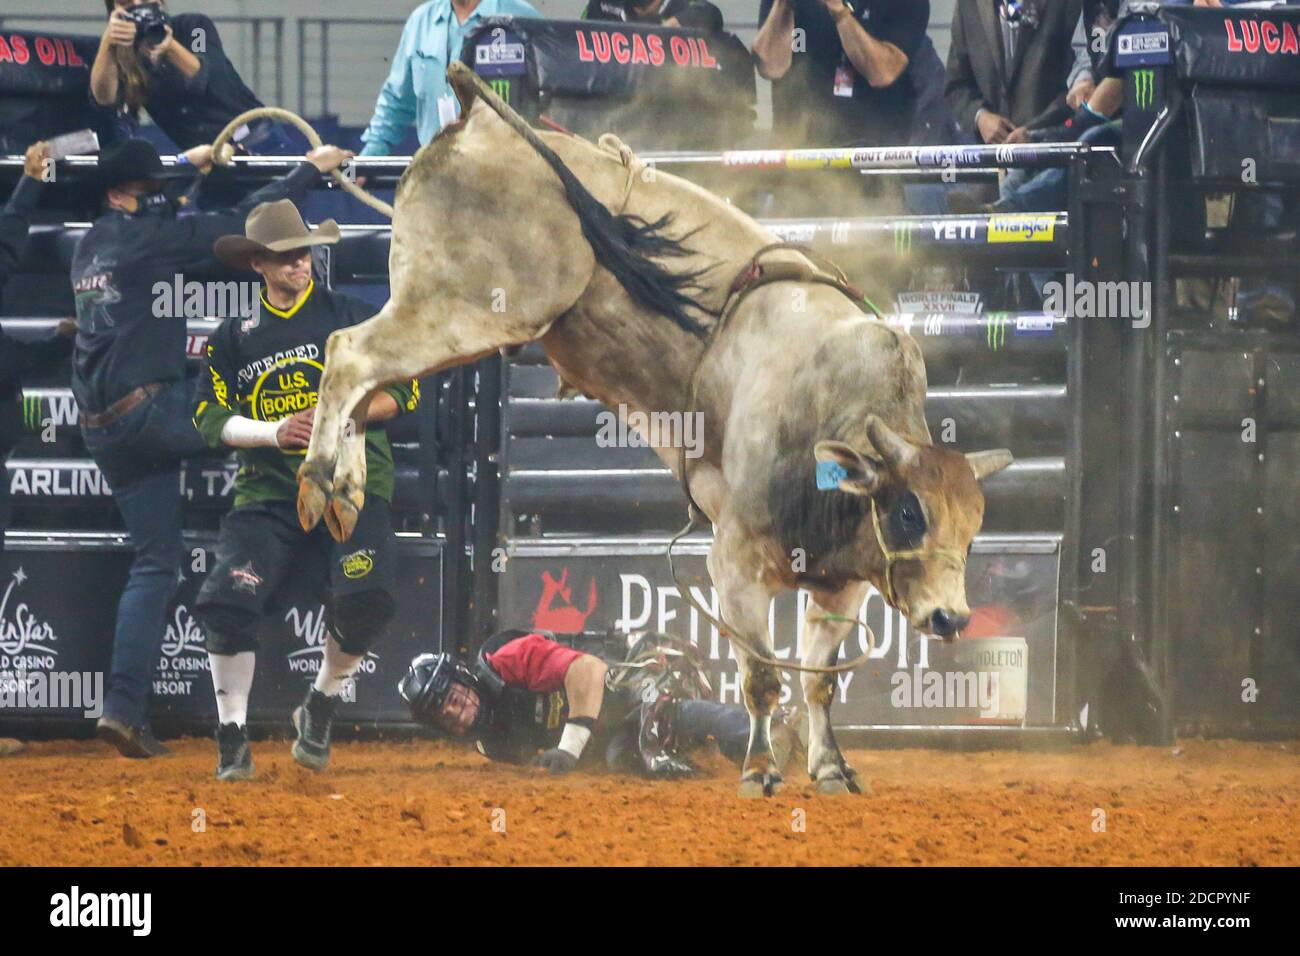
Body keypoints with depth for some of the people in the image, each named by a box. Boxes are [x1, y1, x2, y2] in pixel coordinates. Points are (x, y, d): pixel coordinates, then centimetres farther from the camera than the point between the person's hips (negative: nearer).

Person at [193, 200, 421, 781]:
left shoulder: (352, 319, 10)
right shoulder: (233, 339, 14)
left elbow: (402, 390, 6)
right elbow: (211, 419, 7)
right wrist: (274, 431, -10)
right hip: (269, 493, 1)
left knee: (366, 599, -26)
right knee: (226, 601, -21)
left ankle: (321, 709, 2)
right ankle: (232, 740, -6)